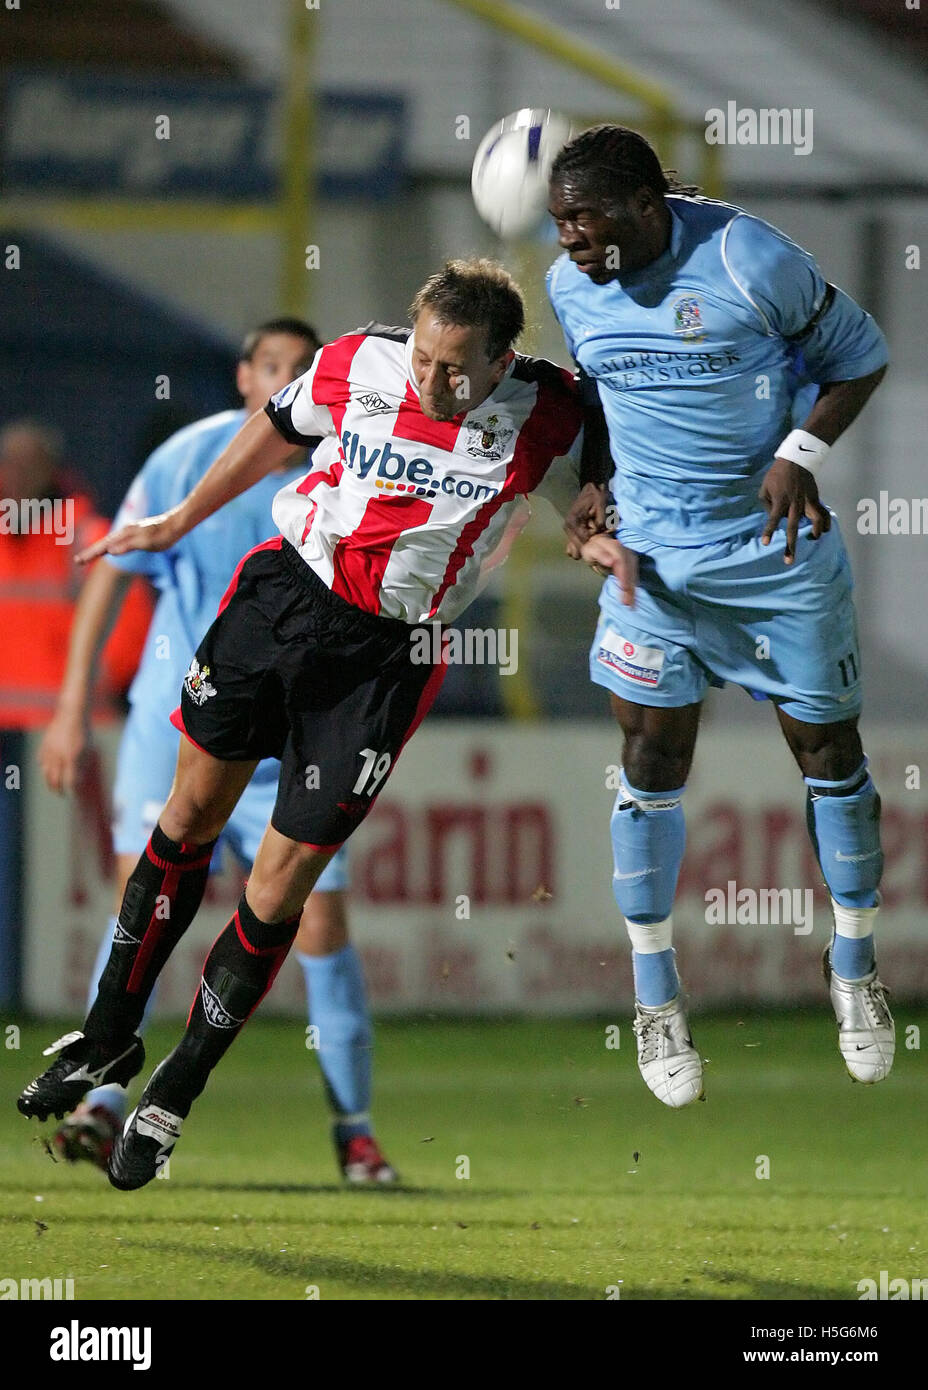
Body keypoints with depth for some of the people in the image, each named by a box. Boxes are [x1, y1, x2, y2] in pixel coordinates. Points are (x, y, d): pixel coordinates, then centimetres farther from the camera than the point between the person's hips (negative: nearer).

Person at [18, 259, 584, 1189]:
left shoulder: (543, 415, -16)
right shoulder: (357, 364, -10)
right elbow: (277, 432, 10)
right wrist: (178, 521, 19)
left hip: (386, 656, -2)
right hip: (283, 589, 2)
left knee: (279, 887, -2)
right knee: (191, 814, 13)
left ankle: (171, 1099, 14)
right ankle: (108, 1040, 32)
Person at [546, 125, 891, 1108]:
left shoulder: (749, 260, -17)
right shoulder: (570, 286, -2)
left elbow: (858, 356, -6)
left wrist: (800, 453, -18)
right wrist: (595, 487, 0)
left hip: (778, 547, -3)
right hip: (651, 553, 3)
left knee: (828, 750, 6)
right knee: (651, 762, -1)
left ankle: (854, 968, 25)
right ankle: (656, 1001, 11)